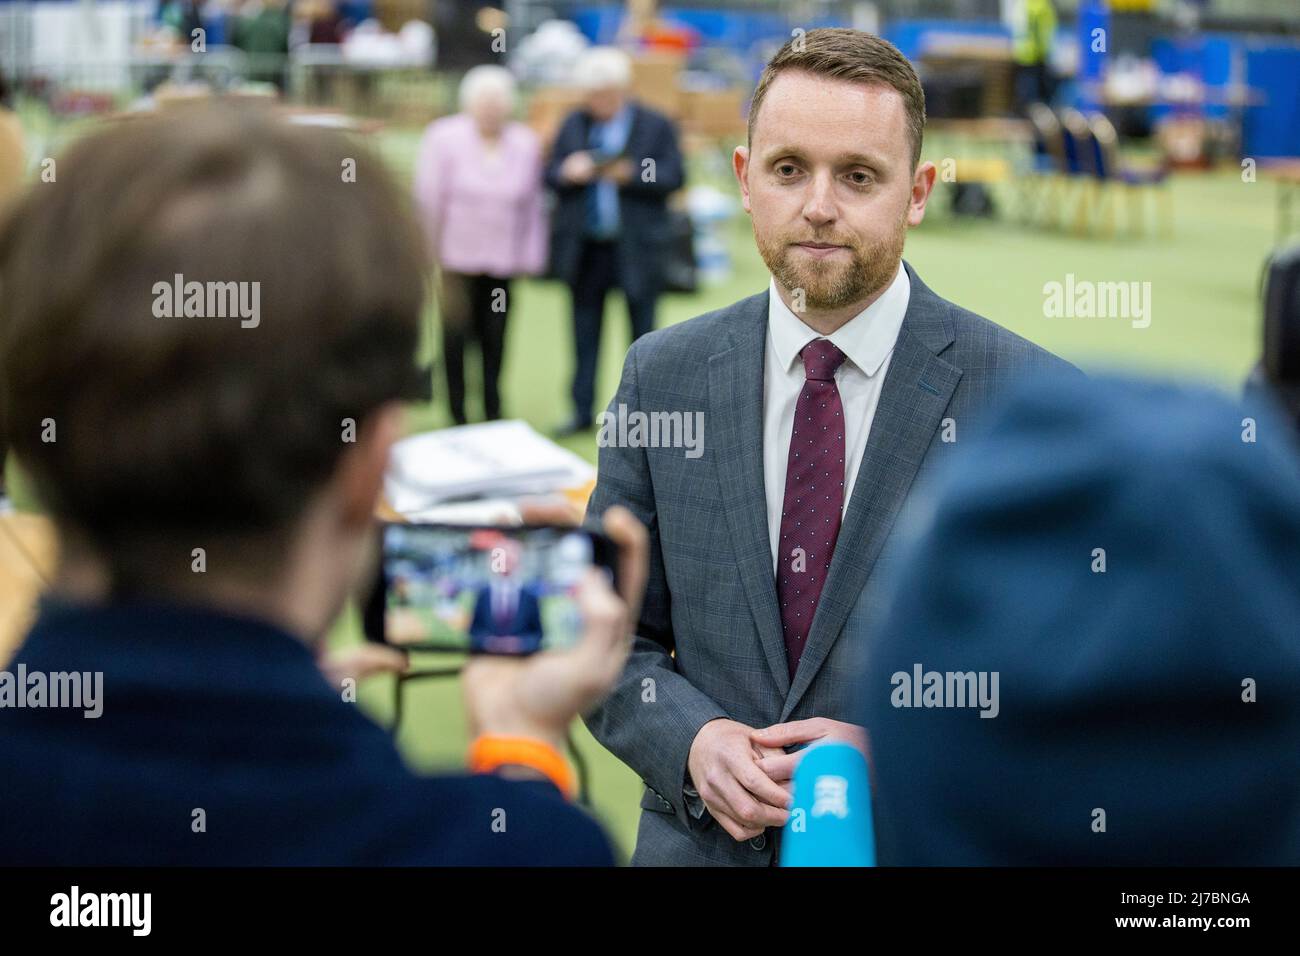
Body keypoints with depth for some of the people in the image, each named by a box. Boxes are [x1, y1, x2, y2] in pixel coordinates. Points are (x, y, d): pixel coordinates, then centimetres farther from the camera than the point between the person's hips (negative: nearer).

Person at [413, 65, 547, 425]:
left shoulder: (526, 145, 6)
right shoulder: (444, 138, -4)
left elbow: (532, 206, 10)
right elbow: (429, 199, -2)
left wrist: (530, 257, 8)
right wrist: (432, 254, -2)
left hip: (502, 261, 2)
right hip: (457, 260, -2)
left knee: (494, 338, 3)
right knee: (457, 334, -1)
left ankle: (492, 410, 17)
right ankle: (457, 414, 12)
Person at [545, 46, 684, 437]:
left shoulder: (656, 126, -2)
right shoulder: (573, 124, 8)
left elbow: (674, 177, -7)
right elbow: (551, 174, 8)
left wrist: (631, 175, -20)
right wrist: (567, 172, -15)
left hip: (636, 247, -3)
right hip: (584, 245, 3)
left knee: (643, 330, 5)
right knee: (584, 332, 9)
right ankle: (582, 411, 16)